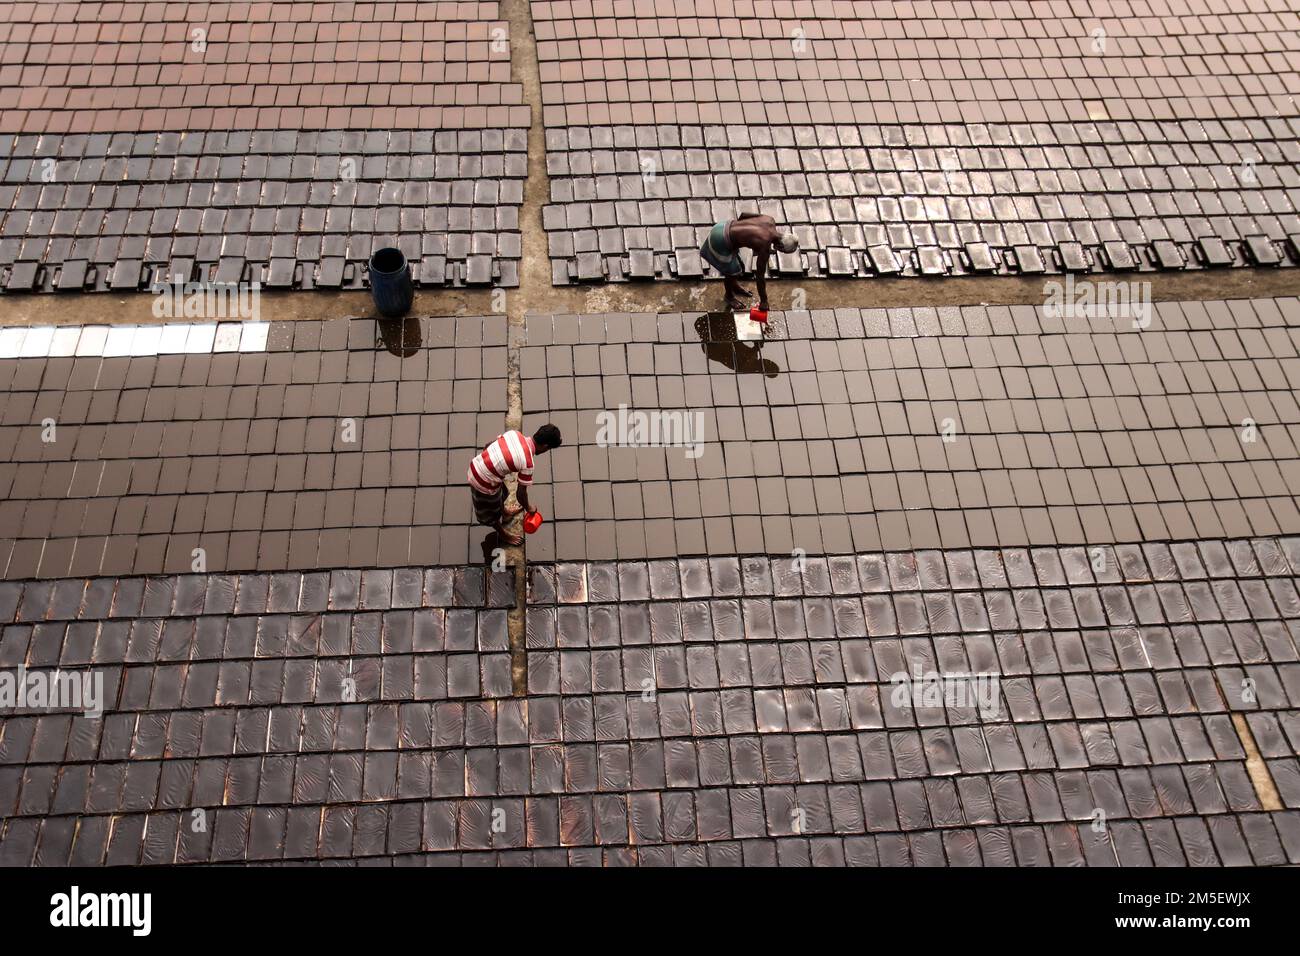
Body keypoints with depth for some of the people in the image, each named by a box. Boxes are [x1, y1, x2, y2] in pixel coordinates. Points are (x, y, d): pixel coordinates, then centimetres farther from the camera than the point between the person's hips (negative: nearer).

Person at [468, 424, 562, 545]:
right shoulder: (527, 463, -24)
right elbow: (521, 494, -12)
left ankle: (504, 512, 68)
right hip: (483, 482, -7)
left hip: (475, 464, 7)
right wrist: (528, 508, 8)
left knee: (501, 493, 37)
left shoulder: (515, 433, -7)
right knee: (492, 512, 26)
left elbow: (488, 445, 7)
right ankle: (503, 535, 54)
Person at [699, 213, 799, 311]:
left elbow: (743, 214, 2)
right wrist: (763, 300, -5)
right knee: (731, 272, 13)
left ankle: (735, 286, 57)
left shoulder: (770, 221, -10)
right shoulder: (765, 247, -27)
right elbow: (760, 275, -16)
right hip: (720, 240, -8)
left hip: (725, 226, 8)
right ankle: (729, 297, 42)